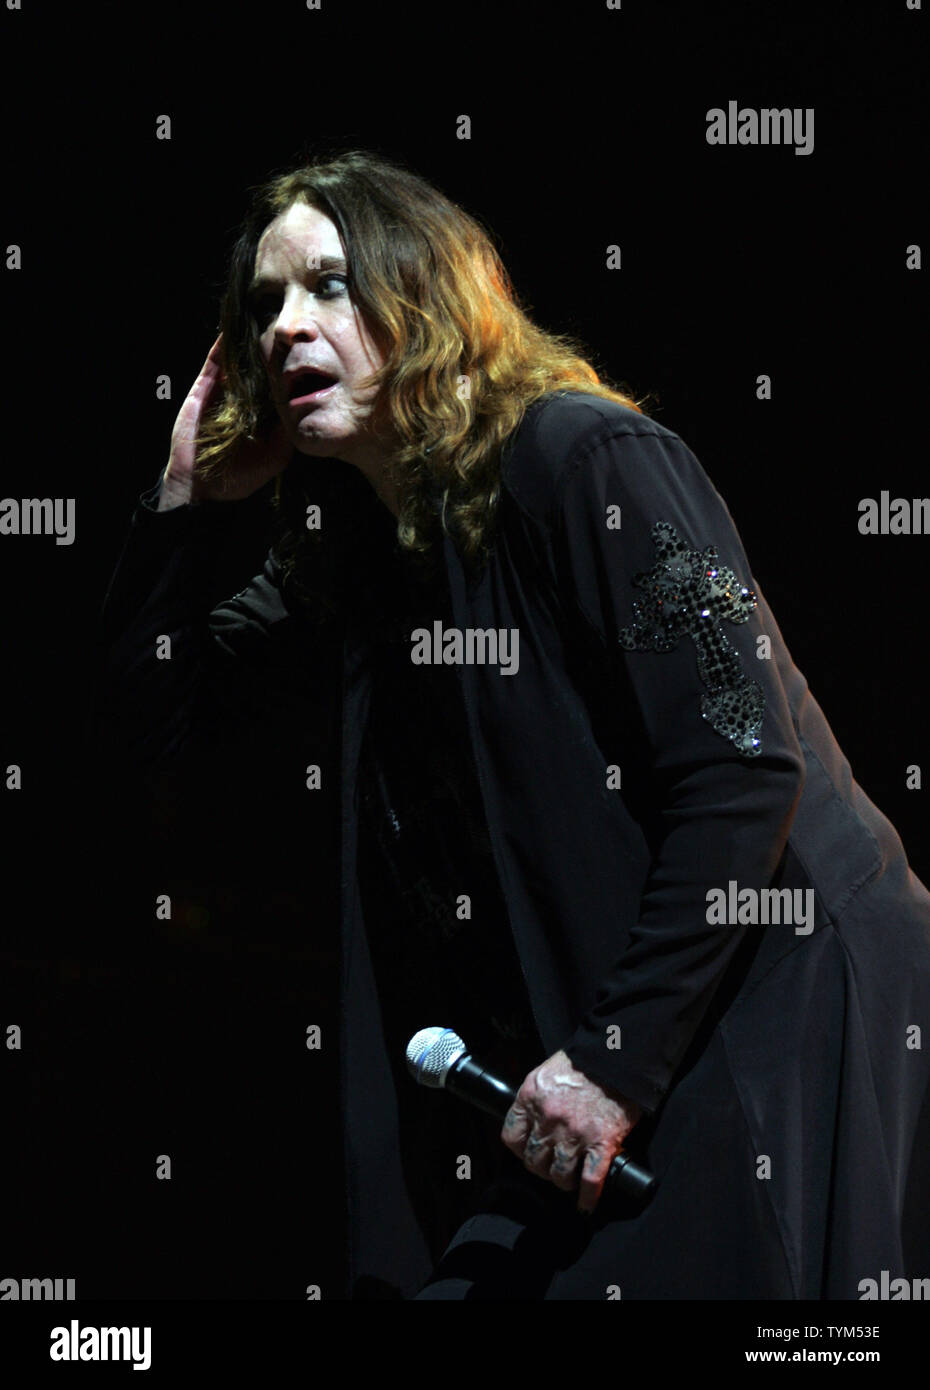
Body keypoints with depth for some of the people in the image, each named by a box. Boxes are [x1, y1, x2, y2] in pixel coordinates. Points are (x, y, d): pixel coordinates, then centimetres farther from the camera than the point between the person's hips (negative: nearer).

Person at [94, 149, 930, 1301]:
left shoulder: (588, 460, -14)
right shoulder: (351, 542, 10)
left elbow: (744, 767, -21)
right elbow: (149, 716, 16)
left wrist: (619, 1057, -20)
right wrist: (188, 500, 4)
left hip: (772, 1003, -7)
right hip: (587, 1025, 8)